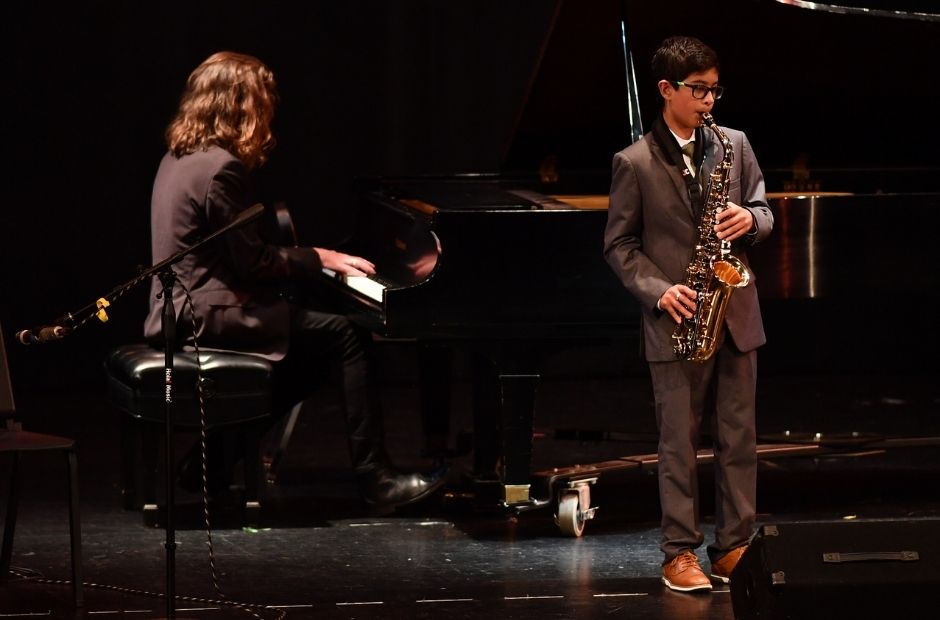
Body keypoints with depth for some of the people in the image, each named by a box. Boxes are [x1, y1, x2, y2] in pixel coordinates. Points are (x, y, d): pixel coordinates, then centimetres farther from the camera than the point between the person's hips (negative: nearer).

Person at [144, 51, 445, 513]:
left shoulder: (182, 158, 13)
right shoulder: (221, 168, -19)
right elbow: (253, 262, -18)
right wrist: (319, 259, -7)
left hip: (182, 313, 11)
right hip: (209, 317, -11)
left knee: (310, 353, 22)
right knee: (346, 334, -11)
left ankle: (218, 459, 21)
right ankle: (375, 477, -12)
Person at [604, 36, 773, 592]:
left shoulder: (734, 146, 7)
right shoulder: (635, 163, -3)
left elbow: (764, 213, 12)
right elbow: (619, 245, -1)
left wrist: (751, 220, -11)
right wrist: (659, 291, -14)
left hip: (736, 313, 4)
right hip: (678, 321, -4)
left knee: (739, 438, 5)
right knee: (680, 442, -1)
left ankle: (734, 547, 12)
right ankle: (680, 553, 4)